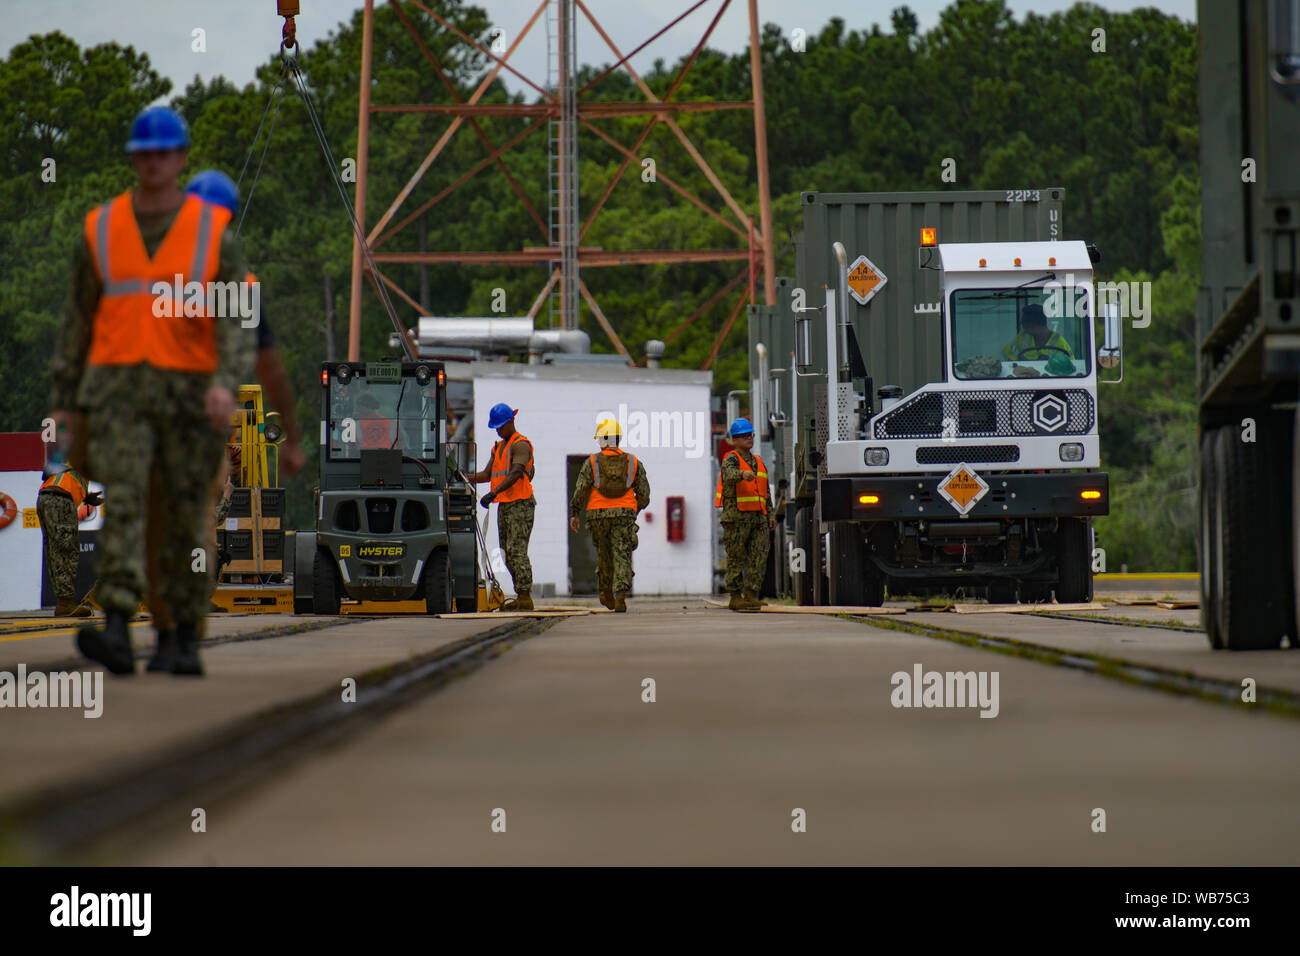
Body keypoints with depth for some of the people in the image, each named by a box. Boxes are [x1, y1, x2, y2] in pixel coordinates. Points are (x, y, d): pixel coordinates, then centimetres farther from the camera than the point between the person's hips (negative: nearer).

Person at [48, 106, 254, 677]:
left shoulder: (214, 232, 1)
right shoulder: (101, 230, 7)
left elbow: (237, 319, -6)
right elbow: (80, 318, 13)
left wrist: (227, 383, -24)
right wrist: (64, 402, 10)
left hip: (190, 389, -1)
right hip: (116, 389, 1)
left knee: (186, 517, 5)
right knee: (121, 503, -16)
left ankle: (186, 639, 20)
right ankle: (116, 634, -28)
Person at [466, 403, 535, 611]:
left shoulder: (521, 444, -9)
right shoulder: (499, 447, 20)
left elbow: (516, 473, -23)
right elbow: (488, 474, 24)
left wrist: (494, 493, -33)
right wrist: (464, 478, 9)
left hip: (520, 504, -9)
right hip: (504, 505, 9)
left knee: (517, 550, -13)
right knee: (507, 553, 8)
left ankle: (525, 597, -14)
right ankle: (521, 596, 11)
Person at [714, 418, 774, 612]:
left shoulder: (758, 461, 21)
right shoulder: (731, 459, -1)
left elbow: (765, 491, 25)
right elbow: (729, 475, -25)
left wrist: (770, 515, 17)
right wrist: (743, 474, -47)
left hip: (758, 517, 6)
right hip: (736, 517, -6)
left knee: (759, 557, -1)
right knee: (737, 559, -4)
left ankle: (751, 595, 3)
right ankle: (735, 597, -1)